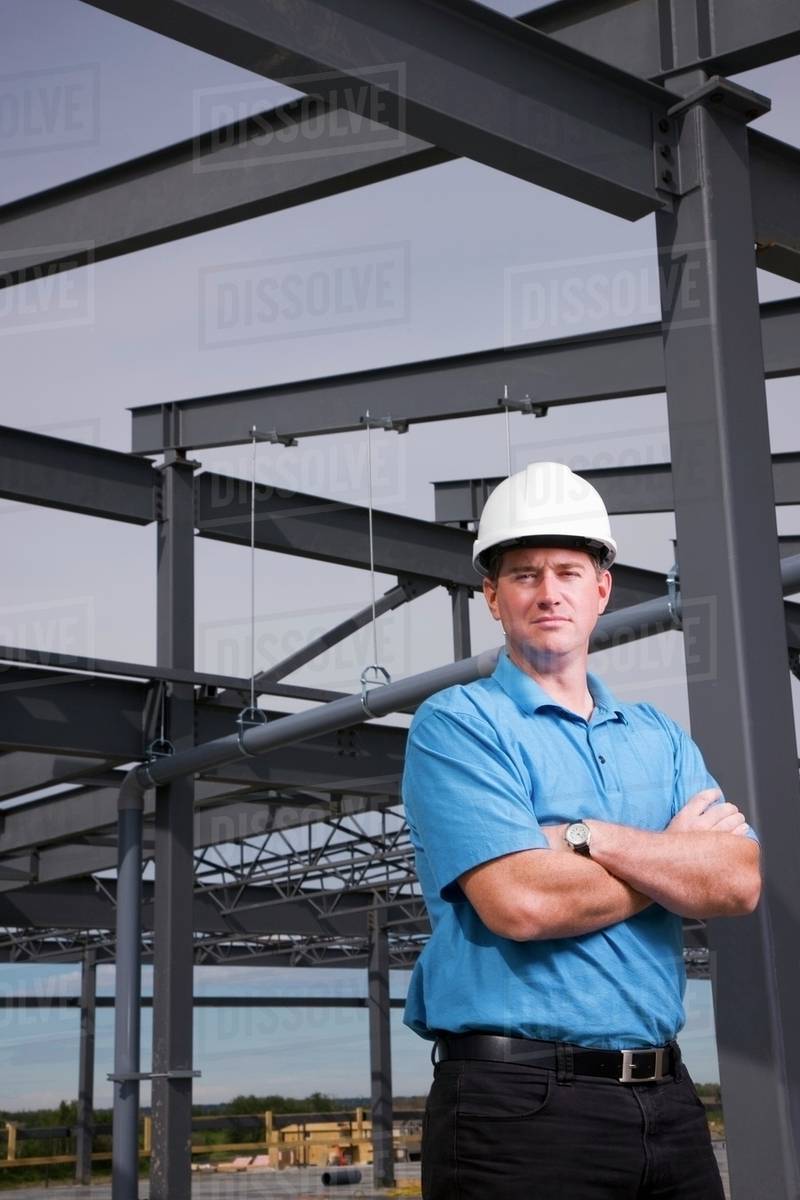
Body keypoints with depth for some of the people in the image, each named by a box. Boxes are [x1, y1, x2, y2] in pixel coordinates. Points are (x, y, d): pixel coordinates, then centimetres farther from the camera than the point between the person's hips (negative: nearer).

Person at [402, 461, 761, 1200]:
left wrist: (589, 839, -14)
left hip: (665, 1098, 6)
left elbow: (739, 882, -2)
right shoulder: (456, 725, -5)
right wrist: (673, 857, -3)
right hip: (519, 1099, -5)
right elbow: (520, 903, -18)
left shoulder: (661, 738, 13)